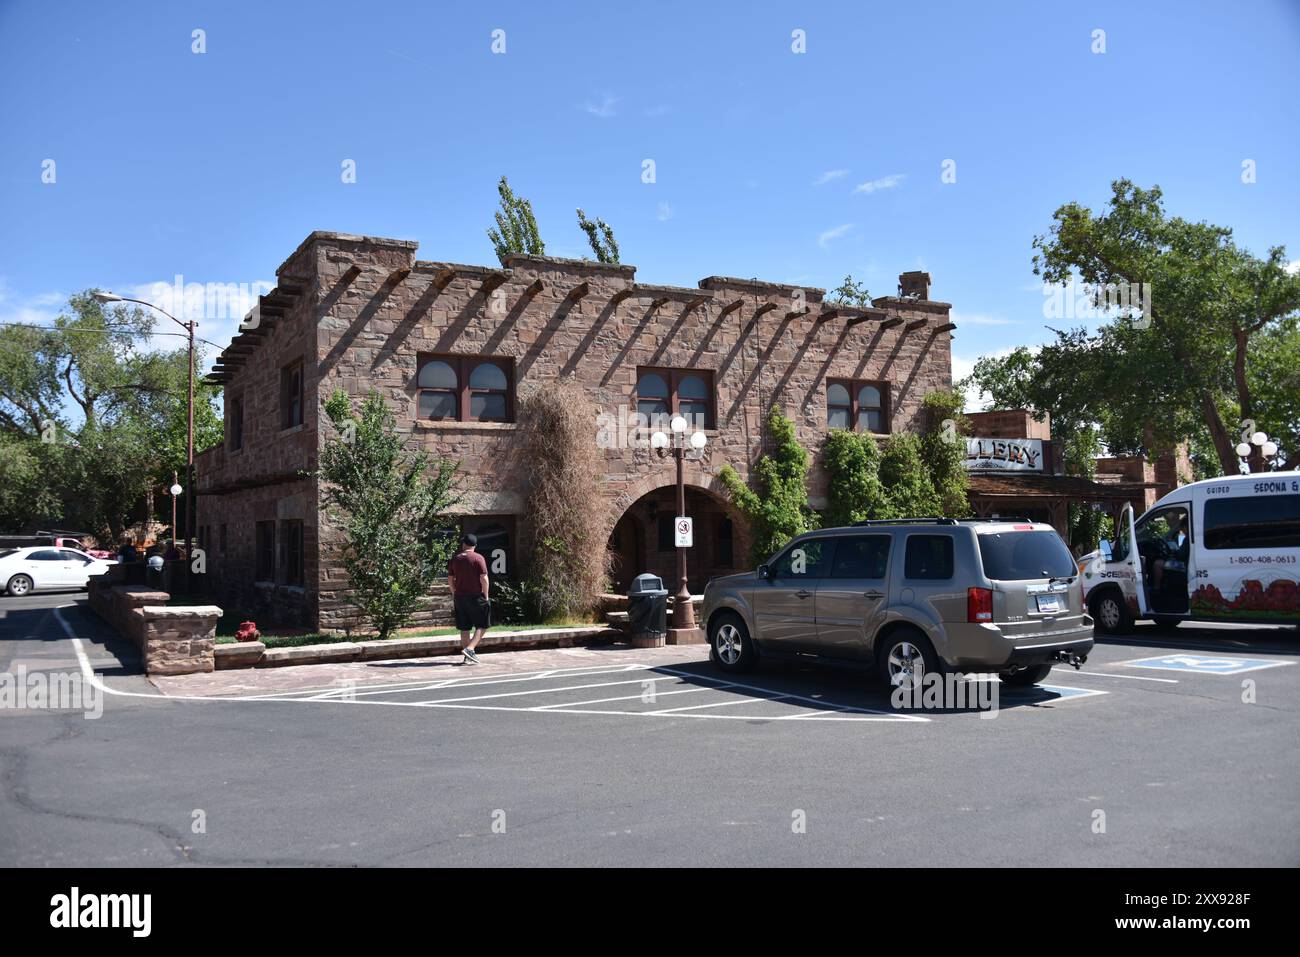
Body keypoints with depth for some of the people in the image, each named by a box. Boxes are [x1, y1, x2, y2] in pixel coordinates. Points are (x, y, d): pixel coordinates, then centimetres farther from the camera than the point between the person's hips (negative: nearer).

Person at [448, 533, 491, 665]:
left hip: (459, 597, 4)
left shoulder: (455, 559, 5)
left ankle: (468, 657, 11)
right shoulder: (478, 558, -8)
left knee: (464, 628, 9)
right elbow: (484, 578, -13)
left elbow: (450, 579, 8)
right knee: (481, 625, 6)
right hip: (476, 597, -4)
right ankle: (469, 649, -11)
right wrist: (486, 595, -3)